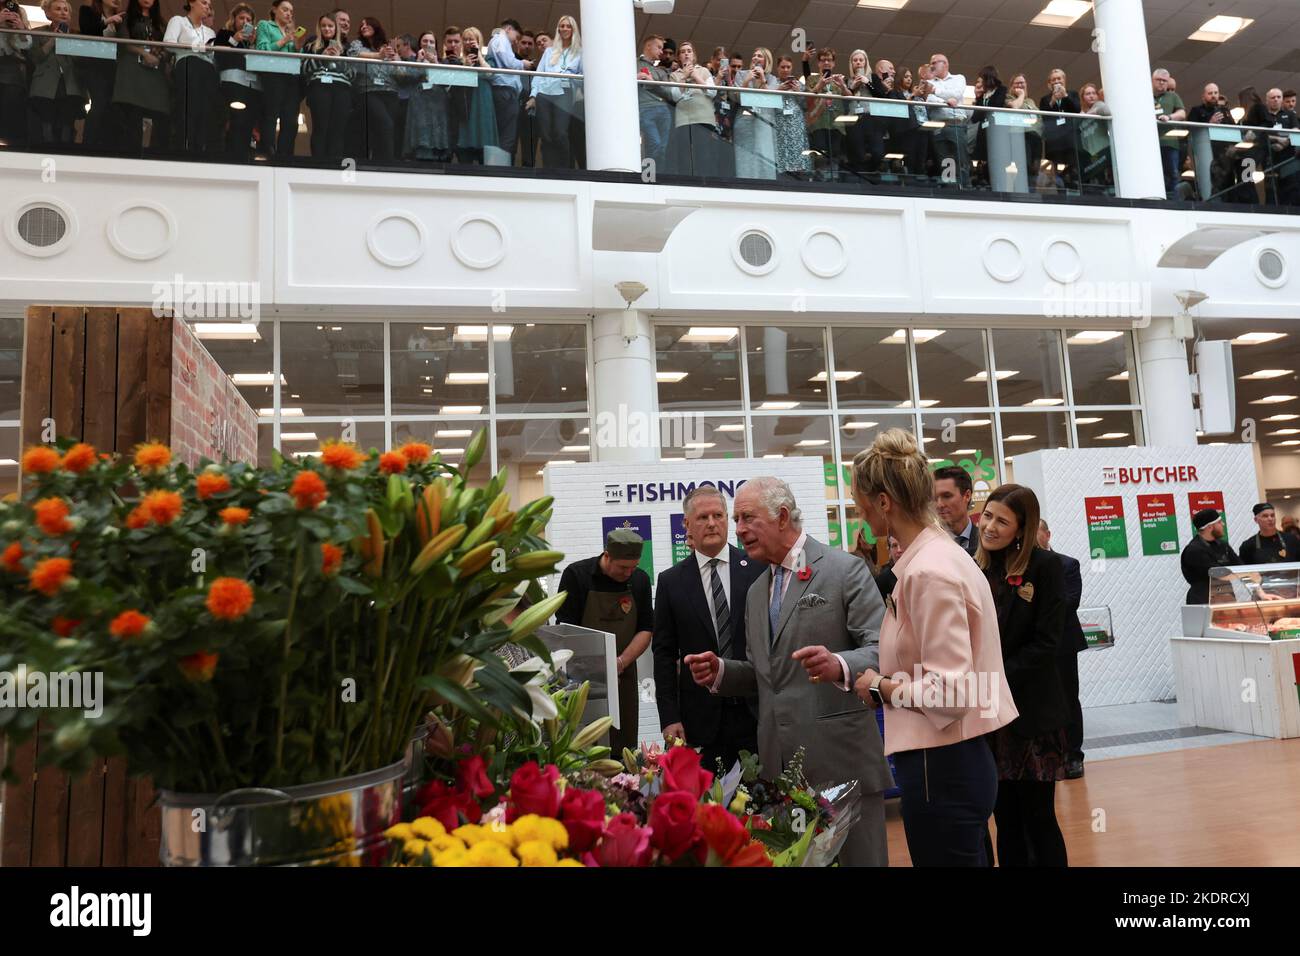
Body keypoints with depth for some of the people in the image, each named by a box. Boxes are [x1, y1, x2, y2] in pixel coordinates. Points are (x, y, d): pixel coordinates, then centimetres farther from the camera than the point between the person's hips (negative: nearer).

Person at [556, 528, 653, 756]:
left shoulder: (640, 580, 6)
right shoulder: (576, 575, -6)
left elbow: (646, 629, 7)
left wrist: (621, 662, -9)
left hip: (623, 676, 3)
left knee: (623, 750, 3)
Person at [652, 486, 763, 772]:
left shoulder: (757, 568, 0)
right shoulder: (671, 581, 3)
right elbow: (664, 654, 3)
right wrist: (669, 718, -3)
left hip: (757, 708, 0)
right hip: (701, 716, 0)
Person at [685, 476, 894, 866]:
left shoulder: (844, 569, -7)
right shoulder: (756, 591, 15)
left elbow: (885, 650, -13)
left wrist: (839, 666, -33)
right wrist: (720, 671, 2)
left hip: (841, 757, -6)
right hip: (778, 763, 7)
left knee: (859, 858, 3)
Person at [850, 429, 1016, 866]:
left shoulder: (928, 570, -22)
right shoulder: (939, 552, 8)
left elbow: (949, 691, -24)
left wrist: (880, 688, -11)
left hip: (940, 767, -10)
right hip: (953, 760, 10)